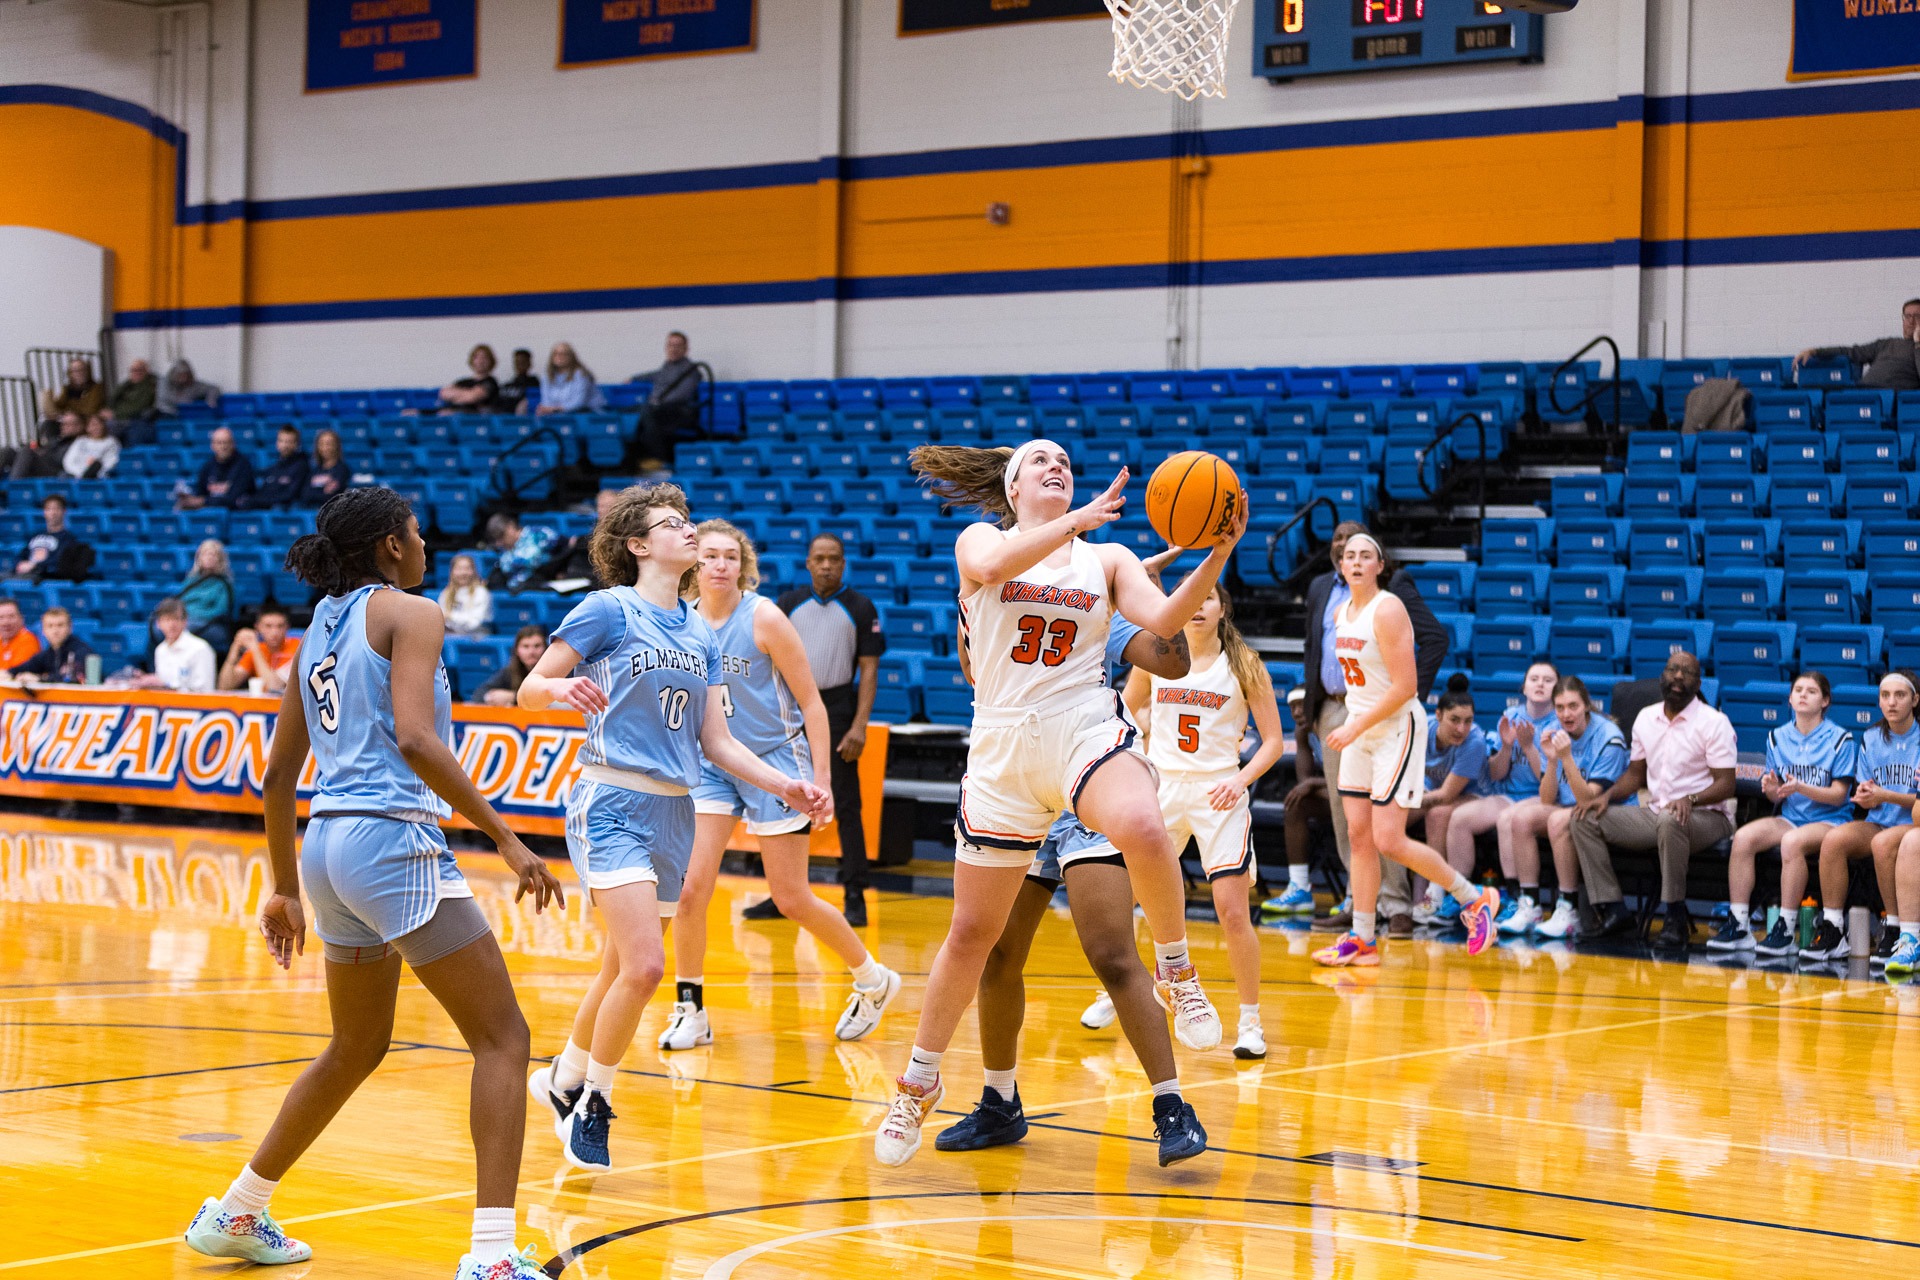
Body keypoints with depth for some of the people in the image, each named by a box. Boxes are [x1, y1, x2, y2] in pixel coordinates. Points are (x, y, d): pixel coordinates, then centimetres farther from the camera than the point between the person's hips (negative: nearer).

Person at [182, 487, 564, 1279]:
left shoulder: (321, 629, 18)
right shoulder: (408, 614, -5)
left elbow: (278, 776, 20)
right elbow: (416, 739, -20)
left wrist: (287, 889, 27)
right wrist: (506, 840, -18)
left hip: (329, 846, 8)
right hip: (392, 838, -8)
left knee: (358, 1049, 24)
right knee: (503, 1038, -4)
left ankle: (236, 1215, 32)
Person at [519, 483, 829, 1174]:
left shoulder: (701, 634, 14)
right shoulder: (608, 610, -5)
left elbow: (716, 741, 14)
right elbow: (528, 691, -3)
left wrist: (786, 786, 3)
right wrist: (564, 687, -25)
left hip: (673, 812, 7)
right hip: (613, 804, -7)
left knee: (621, 969, 12)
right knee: (644, 966, -17)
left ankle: (565, 1078, 34)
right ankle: (593, 1099, 2)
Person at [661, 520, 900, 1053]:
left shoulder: (764, 618, -14)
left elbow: (810, 701, -9)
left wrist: (821, 779, -13)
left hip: (774, 760, -4)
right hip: (711, 764, 4)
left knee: (792, 900, 1)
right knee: (690, 890, -10)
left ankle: (873, 979, 24)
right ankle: (691, 1012, 3)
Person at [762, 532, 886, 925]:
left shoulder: (861, 609, 0)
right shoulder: (789, 604, 7)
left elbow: (869, 670, -3)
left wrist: (858, 726, -12)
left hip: (837, 709, -3)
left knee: (846, 807, -4)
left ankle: (855, 897, -1)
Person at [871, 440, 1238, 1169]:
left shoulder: (1106, 557, 12)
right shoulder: (979, 540, 8)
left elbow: (1164, 621, -4)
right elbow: (990, 567, -16)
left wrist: (1217, 556, -18)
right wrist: (1076, 520, -22)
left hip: (1086, 730, 0)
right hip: (1002, 747, 0)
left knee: (1143, 830, -36)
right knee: (973, 931, 6)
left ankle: (1176, 977, -12)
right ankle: (918, 1084, 24)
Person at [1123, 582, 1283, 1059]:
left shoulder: (1244, 666, -5)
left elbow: (1273, 741, -3)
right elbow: (1130, 706, 22)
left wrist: (1241, 779, -19)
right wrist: (1157, 735, 4)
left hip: (1219, 793, -3)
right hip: (1162, 785, 3)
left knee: (1233, 913, -10)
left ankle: (1250, 1021, 4)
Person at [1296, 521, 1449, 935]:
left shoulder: (1393, 586, -2)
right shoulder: (1320, 589, 16)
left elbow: (1436, 638, -6)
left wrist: (1412, 695, -11)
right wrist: (1310, 709, 16)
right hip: (1332, 712, 6)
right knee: (1343, 816, 6)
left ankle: (1397, 905, -7)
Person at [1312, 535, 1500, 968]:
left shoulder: (1388, 610, -18)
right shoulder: (1341, 614, 8)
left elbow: (1405, 687, -22)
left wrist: (1355, 728, -20)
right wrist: (1352, 726, 17)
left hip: (1398, 728, -8)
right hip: (1359, 729, 8)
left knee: (1389, 841, -11)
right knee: (1359, 836, 6)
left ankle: (1475, 899, 5)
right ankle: (1362, 939, 11)